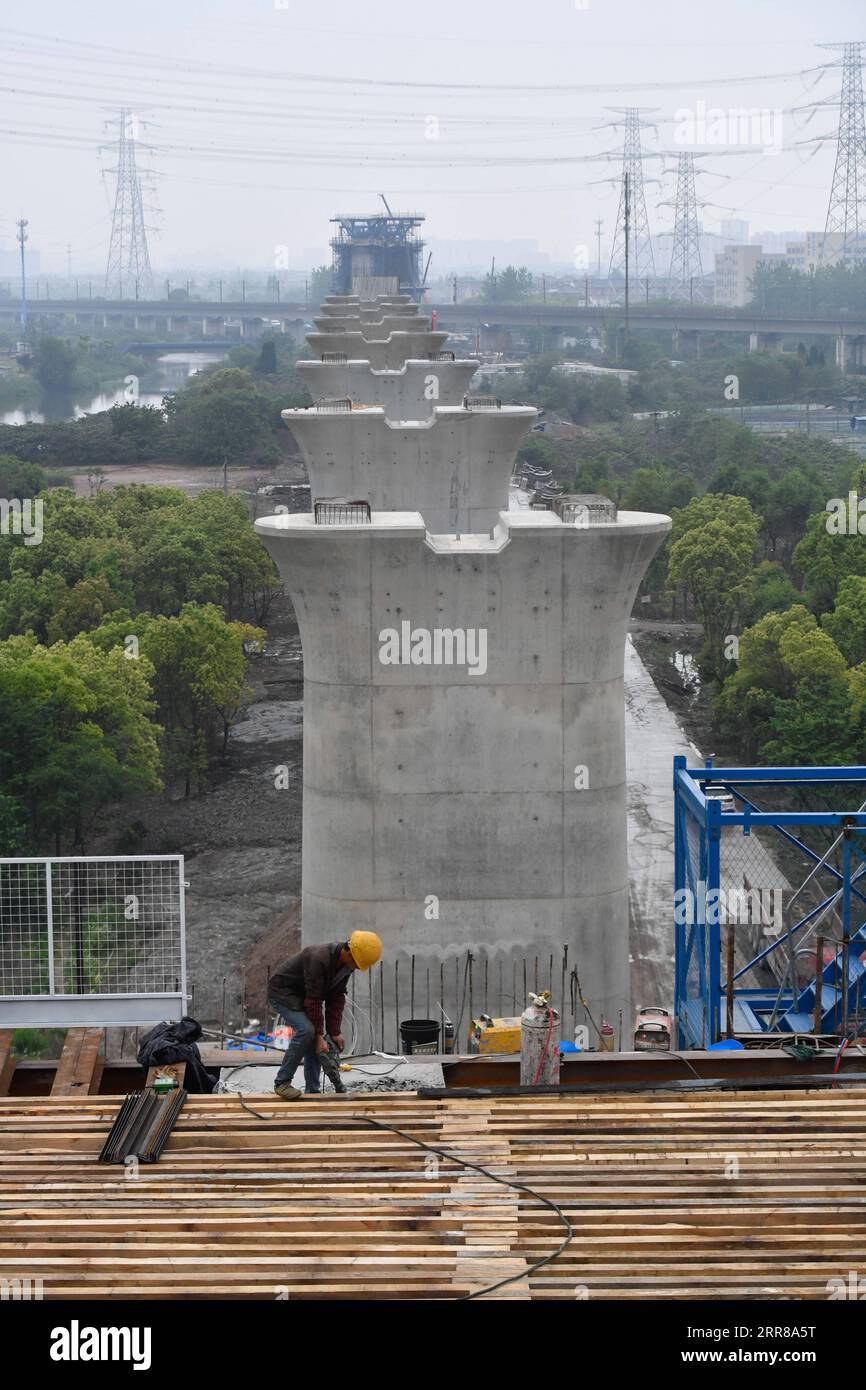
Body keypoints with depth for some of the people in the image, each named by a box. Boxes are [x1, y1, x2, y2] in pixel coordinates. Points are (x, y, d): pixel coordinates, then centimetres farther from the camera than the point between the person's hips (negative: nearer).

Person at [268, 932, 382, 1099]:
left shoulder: (346, 965, -7)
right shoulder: (319, 959, -34)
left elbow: (336, 998, -2)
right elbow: (314, 1001, -31)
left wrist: (335, 1032, -7)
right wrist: (319, 1036, -27)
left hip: (300, 996, 9)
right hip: (282, 992, -9)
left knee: (314, 1035, 1)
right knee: (306, 1030, -25)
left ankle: (312, 1091, 9)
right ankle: (282, 1083, -17)